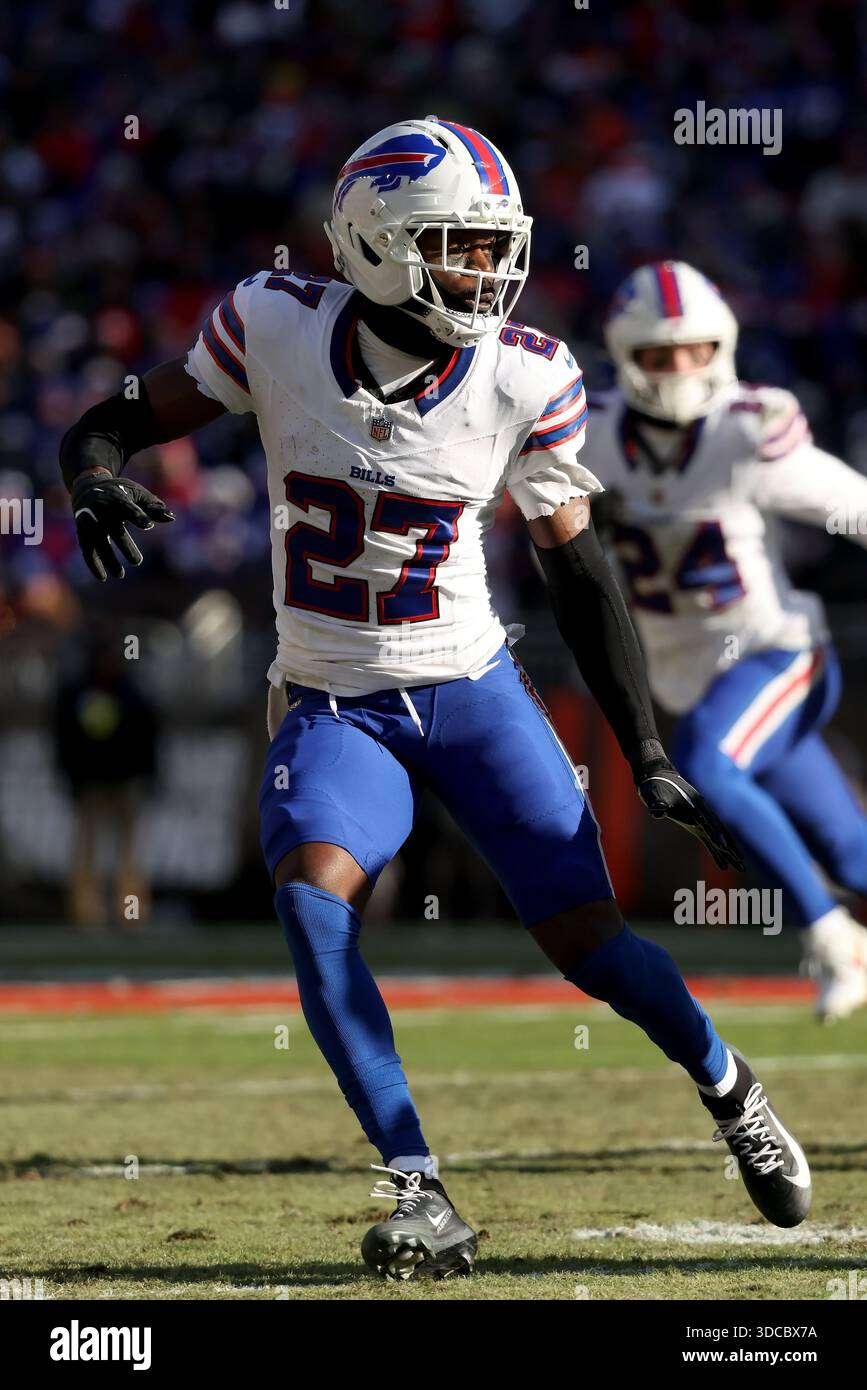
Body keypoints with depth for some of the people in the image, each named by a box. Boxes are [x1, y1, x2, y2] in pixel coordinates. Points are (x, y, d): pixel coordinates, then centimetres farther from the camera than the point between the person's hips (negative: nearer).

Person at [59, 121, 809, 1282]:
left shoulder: (524, 380, -11)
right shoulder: (278, 329, -12)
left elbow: (579, 570, -1)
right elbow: (118, 421, -2)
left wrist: (649, 758, -2)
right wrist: (96, 481, -27)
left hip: (473, 693, 0)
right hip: (333, 708, 0)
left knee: (588, 940, -5)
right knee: (314, 898, -27)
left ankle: (728, 1089, 27)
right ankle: (417, 1192, -20)